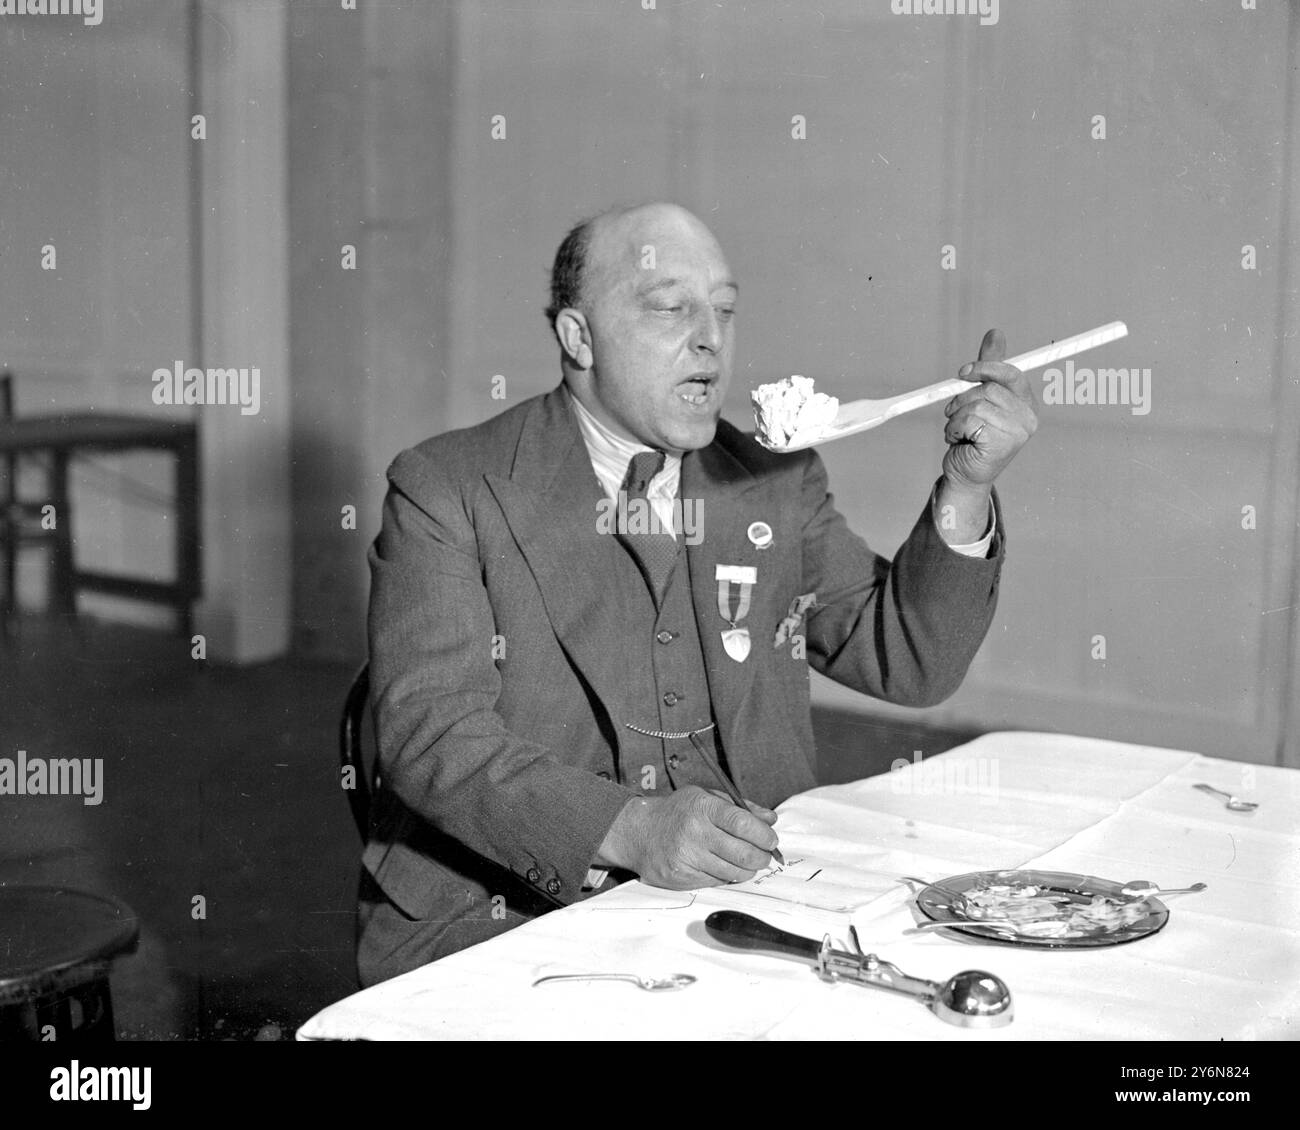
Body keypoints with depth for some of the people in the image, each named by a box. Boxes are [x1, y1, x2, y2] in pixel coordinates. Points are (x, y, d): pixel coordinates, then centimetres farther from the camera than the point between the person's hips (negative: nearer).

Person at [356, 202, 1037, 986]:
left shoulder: (778, 482, 12)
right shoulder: (446, 489, -3)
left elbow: (909, 662, 9)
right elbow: (430, 730, -13)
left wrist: (968, 486, -6)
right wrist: (629, 829, -28)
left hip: (741, 902, 5)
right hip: (503, 917, -4)